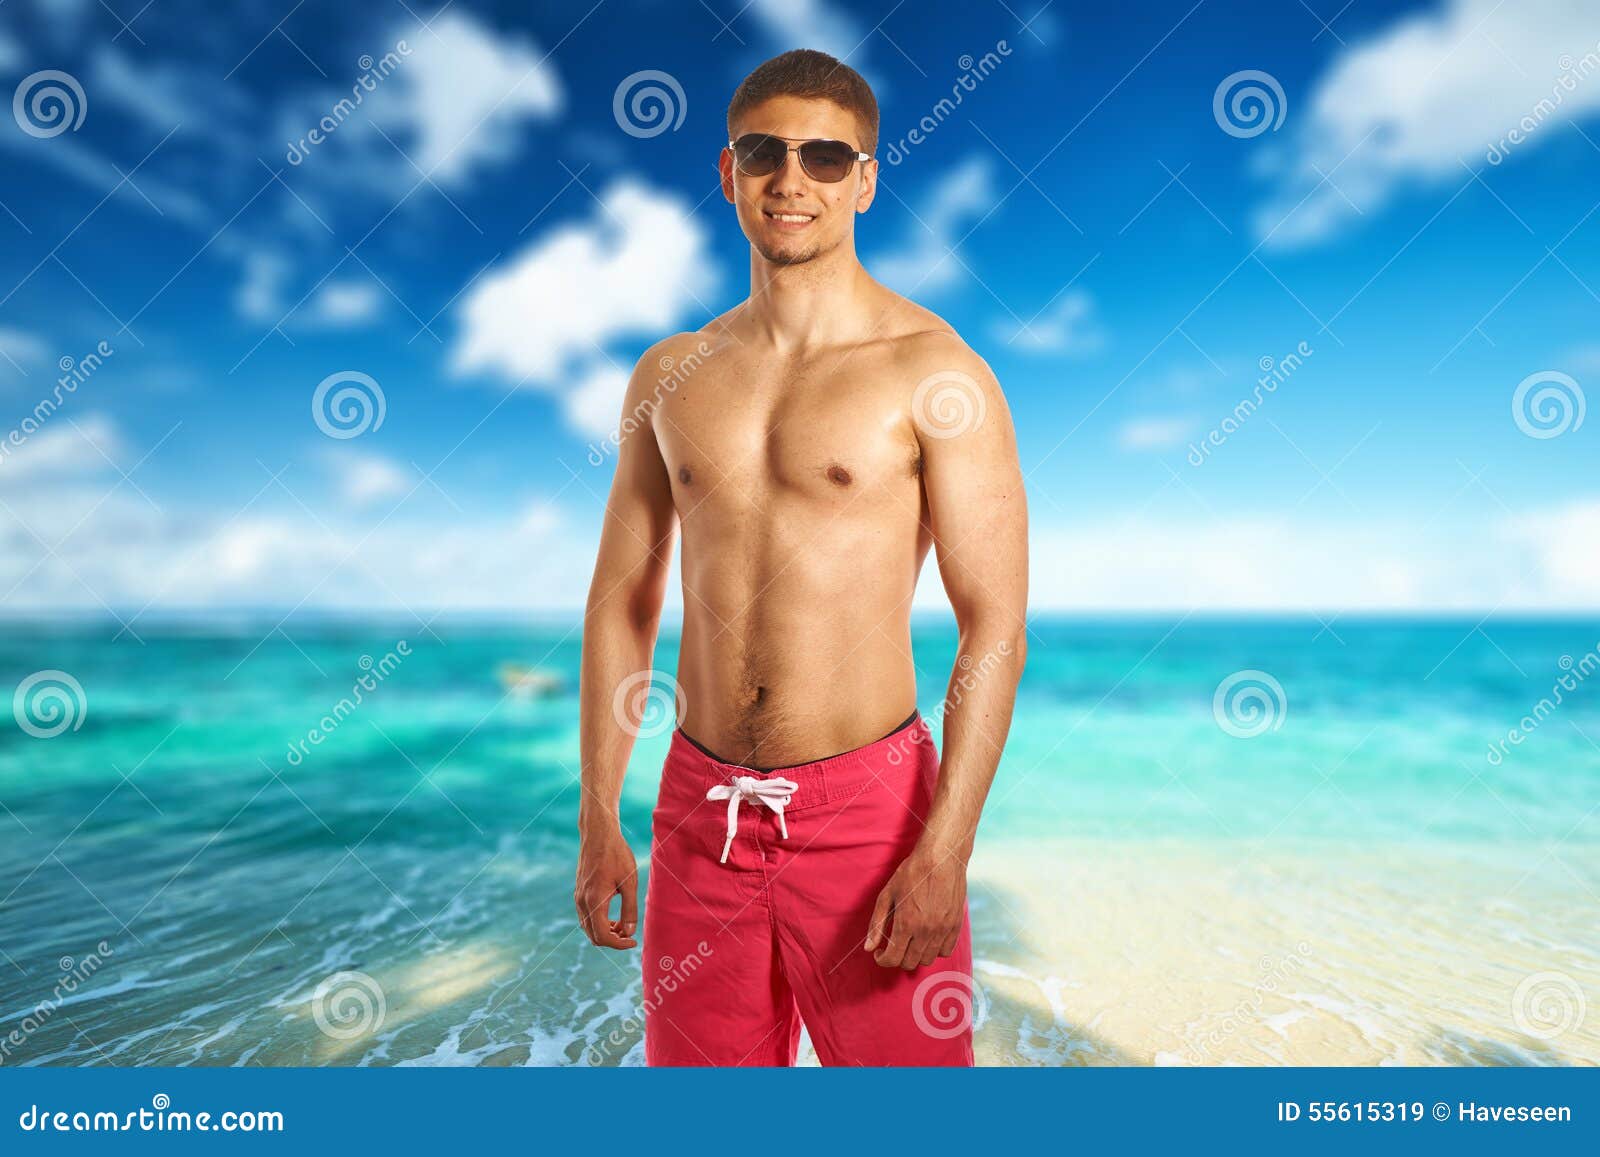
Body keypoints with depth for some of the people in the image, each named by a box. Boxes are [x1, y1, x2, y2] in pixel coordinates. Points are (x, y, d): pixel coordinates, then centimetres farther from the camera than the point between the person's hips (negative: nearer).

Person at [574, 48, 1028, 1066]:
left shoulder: (933, 370, -7)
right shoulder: (671, 374, 6)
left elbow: (996, 628, -9)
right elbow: (623, 599, 9)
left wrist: (945, 851, -15)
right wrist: (598, 817, 7)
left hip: (866, 808, -3)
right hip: (699, 807, 4)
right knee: (698, 1061, 18)